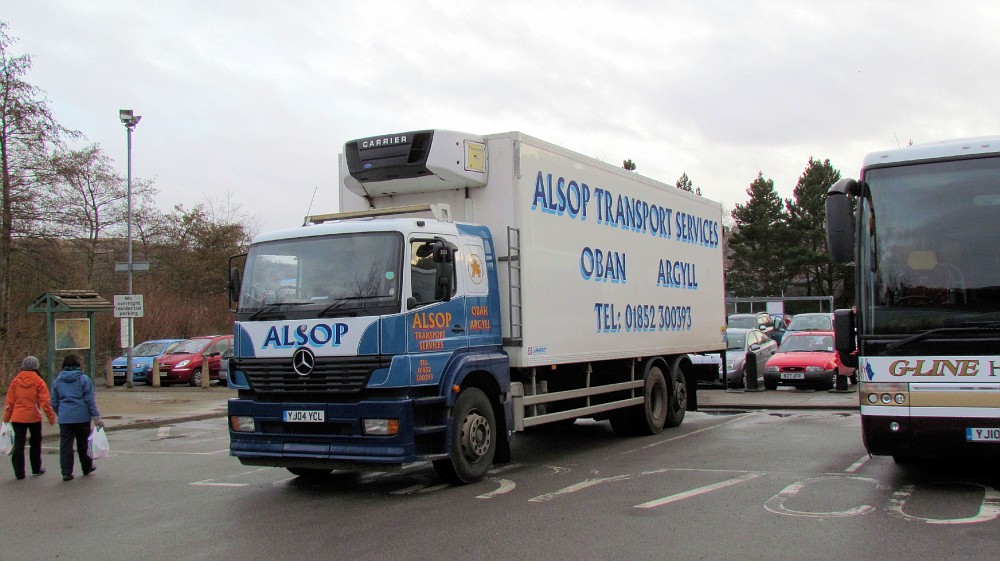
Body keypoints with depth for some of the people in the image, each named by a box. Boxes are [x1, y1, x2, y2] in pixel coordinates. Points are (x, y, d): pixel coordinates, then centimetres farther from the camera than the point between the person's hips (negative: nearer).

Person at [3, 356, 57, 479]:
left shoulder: (15, 381, 1)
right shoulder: (38, 382, -6)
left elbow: (9, 401, 3)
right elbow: (45, 402, -9)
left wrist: (6, 418, 10)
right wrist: (51, 417, -3)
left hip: (17, 417, 2)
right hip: (34, 417, -1)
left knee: (19, 444, 3)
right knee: (35, 443, 15)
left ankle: (19, 472, -1)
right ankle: (36, 469, 23)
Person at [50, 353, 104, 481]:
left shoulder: (57, 380, 7)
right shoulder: (83, 379, -4)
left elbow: (54, 402, 12)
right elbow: (90, 400, -7)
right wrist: (96, 417, -5)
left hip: (64, 418, 2)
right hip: (82, 417, -2)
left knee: (65, 445, 3)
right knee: (83, 444, 12)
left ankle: (66, 472, -1)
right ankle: (87, 468, 25)